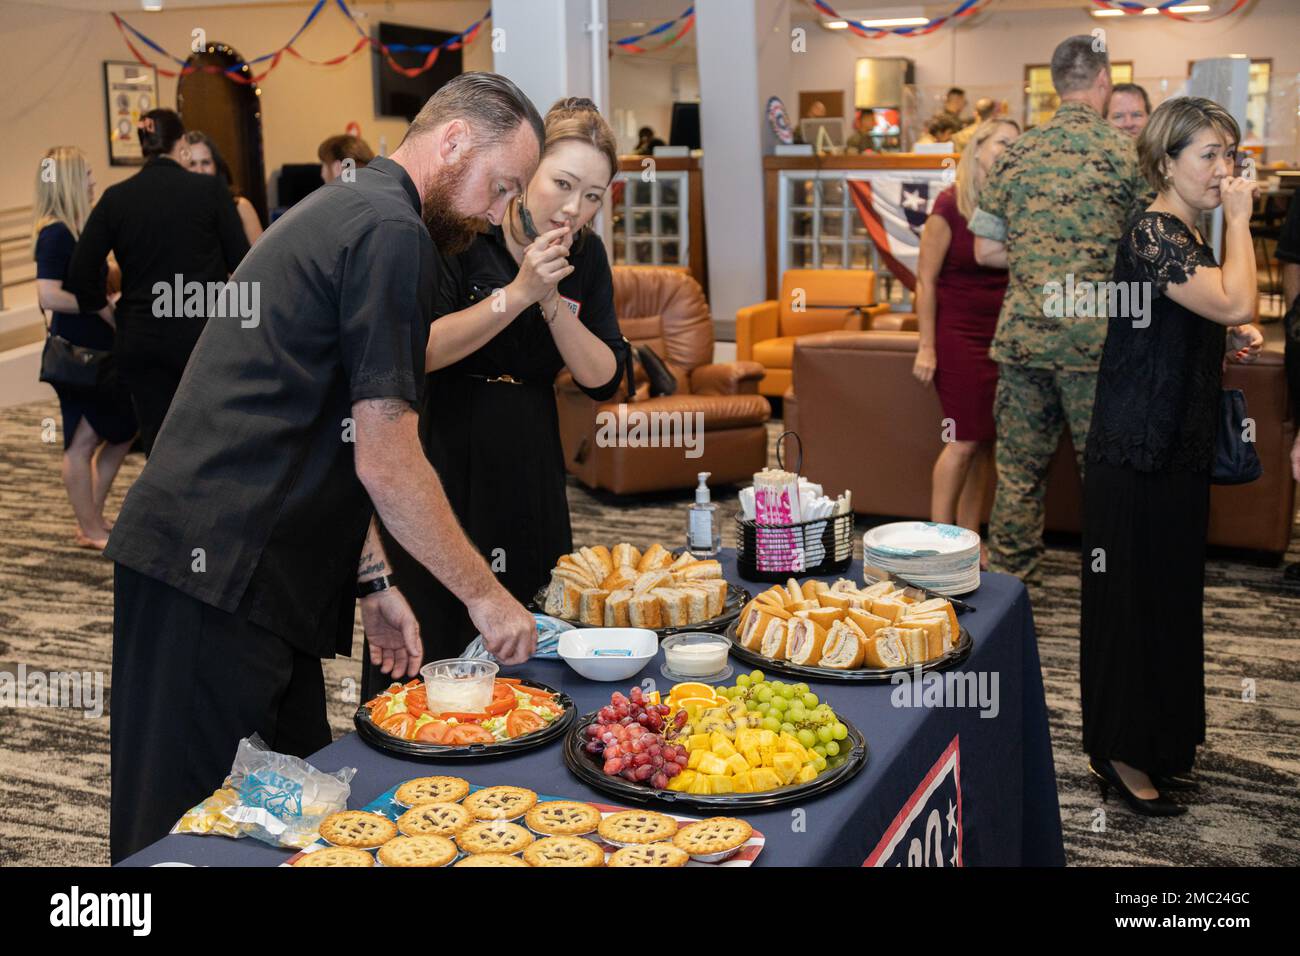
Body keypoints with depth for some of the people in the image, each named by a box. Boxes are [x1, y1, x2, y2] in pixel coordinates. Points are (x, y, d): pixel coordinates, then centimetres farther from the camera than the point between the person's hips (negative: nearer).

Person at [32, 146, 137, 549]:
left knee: (124, 429, 16)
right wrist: (100, 306, -18)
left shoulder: (76, 229, 10)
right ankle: (89, 530, 14)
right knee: (84, 439, 2)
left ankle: (93, 518, 26)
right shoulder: (55, 234, -17)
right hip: (76, 350, -10)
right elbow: (49, 297, -26)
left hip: (99, 347, 10)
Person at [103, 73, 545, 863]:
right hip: (214, 578, -10)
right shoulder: (392, 232, -12)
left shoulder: (342, 209, 20)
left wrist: (372, 580, 19)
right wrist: (485, 596, -4)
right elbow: (385, 463, -15)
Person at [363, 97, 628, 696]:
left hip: (527, 471, 5)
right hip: (440, 463, -4)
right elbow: (417, 351, -21)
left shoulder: (584, 256, 4)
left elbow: (605, 380, -2)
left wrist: (554, 302, -16)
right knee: (420, 652, 0)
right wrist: (518, 293, -24)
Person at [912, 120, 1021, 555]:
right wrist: (927, 347, -12)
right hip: (959, 335, -5)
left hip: (1001, 336, 5)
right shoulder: (949, 204, -8)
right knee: (965, 439, -5)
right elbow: (926, 279, -9)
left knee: (985, 441, 6)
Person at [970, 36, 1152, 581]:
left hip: (1022, 334, 4)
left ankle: (1008, 576, 22)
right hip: (1095, 336, -3)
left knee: (1018, 470, 12)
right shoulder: (1124, 152, -5)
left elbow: (986, 250, 7)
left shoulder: (1016, 154, 5)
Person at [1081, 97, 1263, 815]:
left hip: (1178, 451, 10)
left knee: (1172, 598, 16)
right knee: (1129, 600, 0)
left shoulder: (1187, 236, 14)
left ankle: (1160, 742, 29)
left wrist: (1231, 342, 8)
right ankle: (1119, 754, 12)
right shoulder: (1154, 234, -16)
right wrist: (1239, 220, -16)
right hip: (1136, 455, -10)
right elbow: (1237, 302, -28)